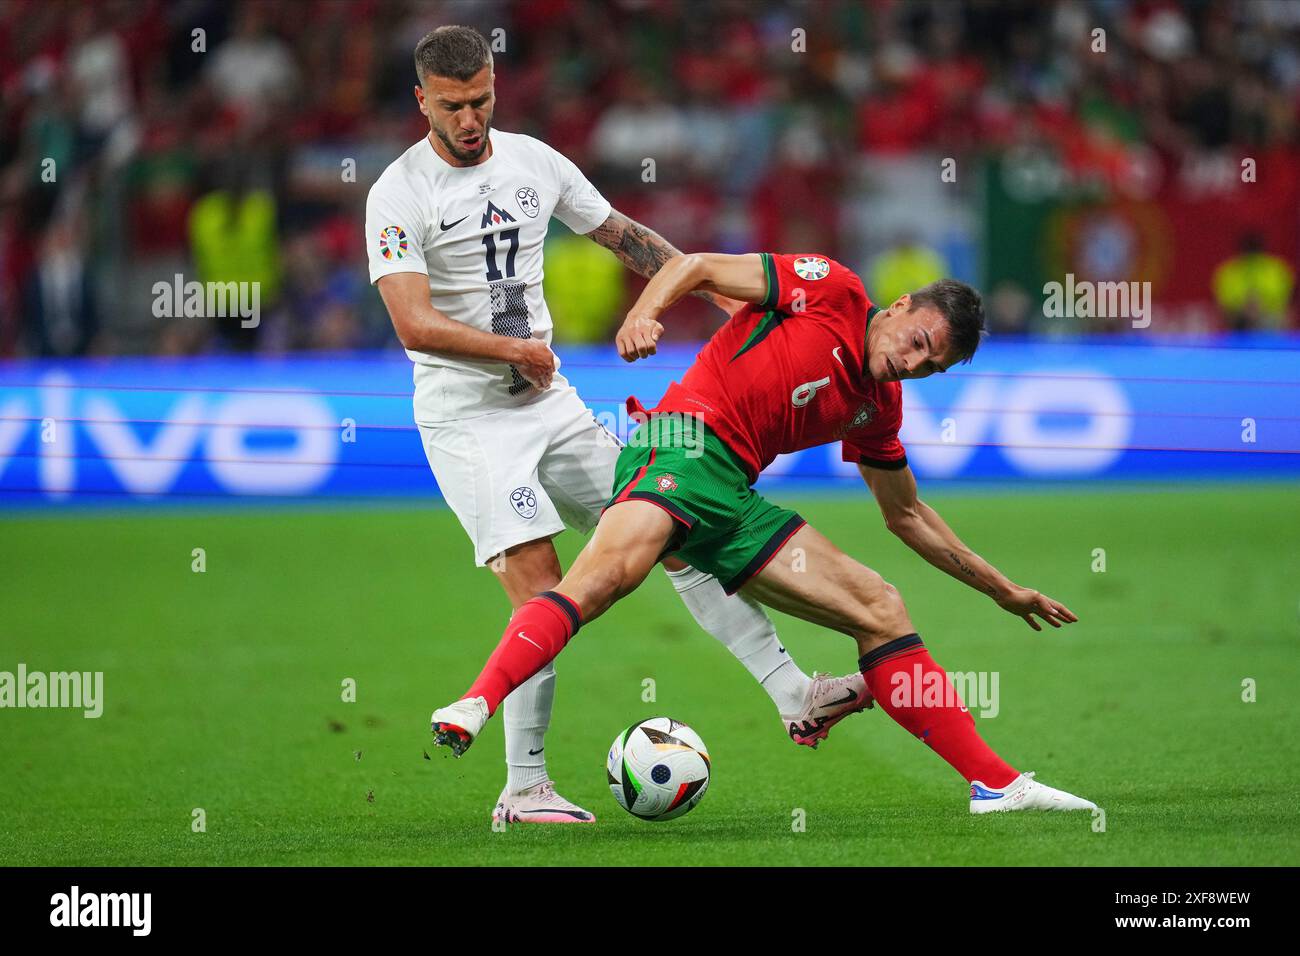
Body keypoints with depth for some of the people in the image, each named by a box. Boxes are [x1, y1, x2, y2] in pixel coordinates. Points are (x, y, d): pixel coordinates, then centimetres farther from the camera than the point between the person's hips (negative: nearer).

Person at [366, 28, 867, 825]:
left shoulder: (533, 161, 7)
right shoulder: (399, 196, -11)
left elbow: (624, 236, 19)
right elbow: (414, 324, -20)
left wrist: (718, 285, 11)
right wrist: (520, 350, -14)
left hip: (552, 404, 6)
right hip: (469, 420, -6)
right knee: (543, 593, -17)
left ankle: (793, 697, 6)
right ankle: (523, 789, -12)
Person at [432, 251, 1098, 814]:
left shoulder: (879, 405, 21)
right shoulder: (833, 290, 1)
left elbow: (907, 515, 33)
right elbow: (696, 267, -1)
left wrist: (1003, 590, 34)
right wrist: (645, 312, -21)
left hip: (735, 502, 8)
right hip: (684, 443, -8)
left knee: (879, 611, 4)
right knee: (611, 568, -37)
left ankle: (995, 784, 6)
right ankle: (475, 705, -51)